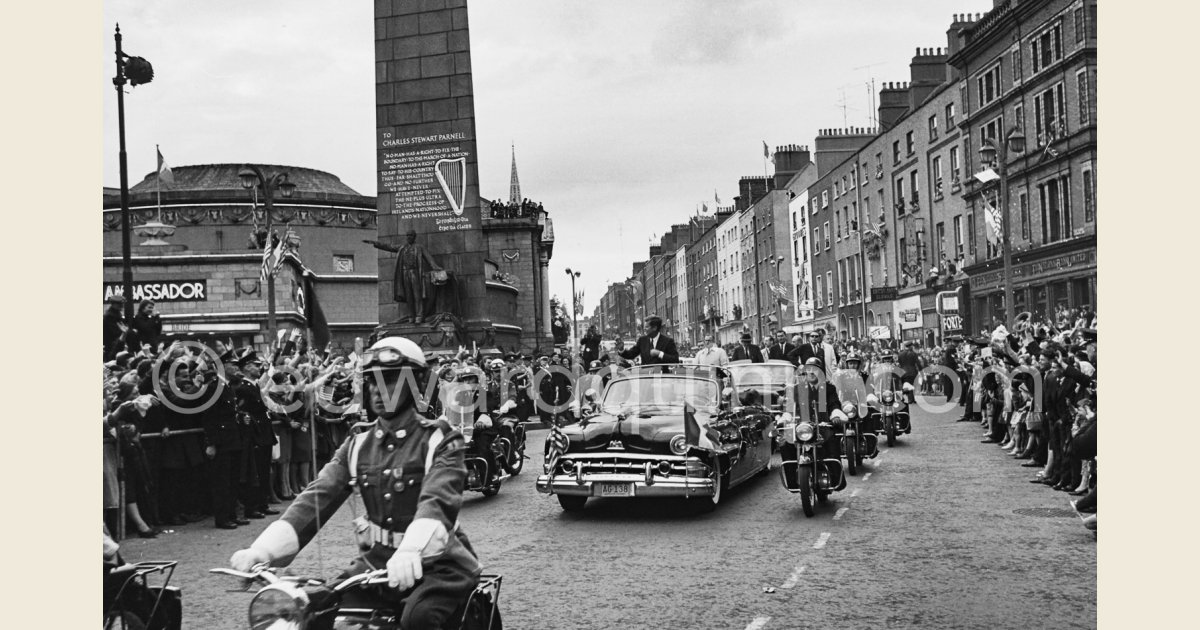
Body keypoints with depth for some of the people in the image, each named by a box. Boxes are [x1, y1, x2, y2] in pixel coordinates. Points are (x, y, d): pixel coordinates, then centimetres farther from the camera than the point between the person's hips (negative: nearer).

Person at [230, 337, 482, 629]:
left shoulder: (440, 439, -8)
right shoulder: (358, 444, 9)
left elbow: (438, 500, -26)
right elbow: (317, 497, -3)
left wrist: (411, 550, -47)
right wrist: (263, 549, -19)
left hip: (438, 563, -5)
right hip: (379, 559, 5)